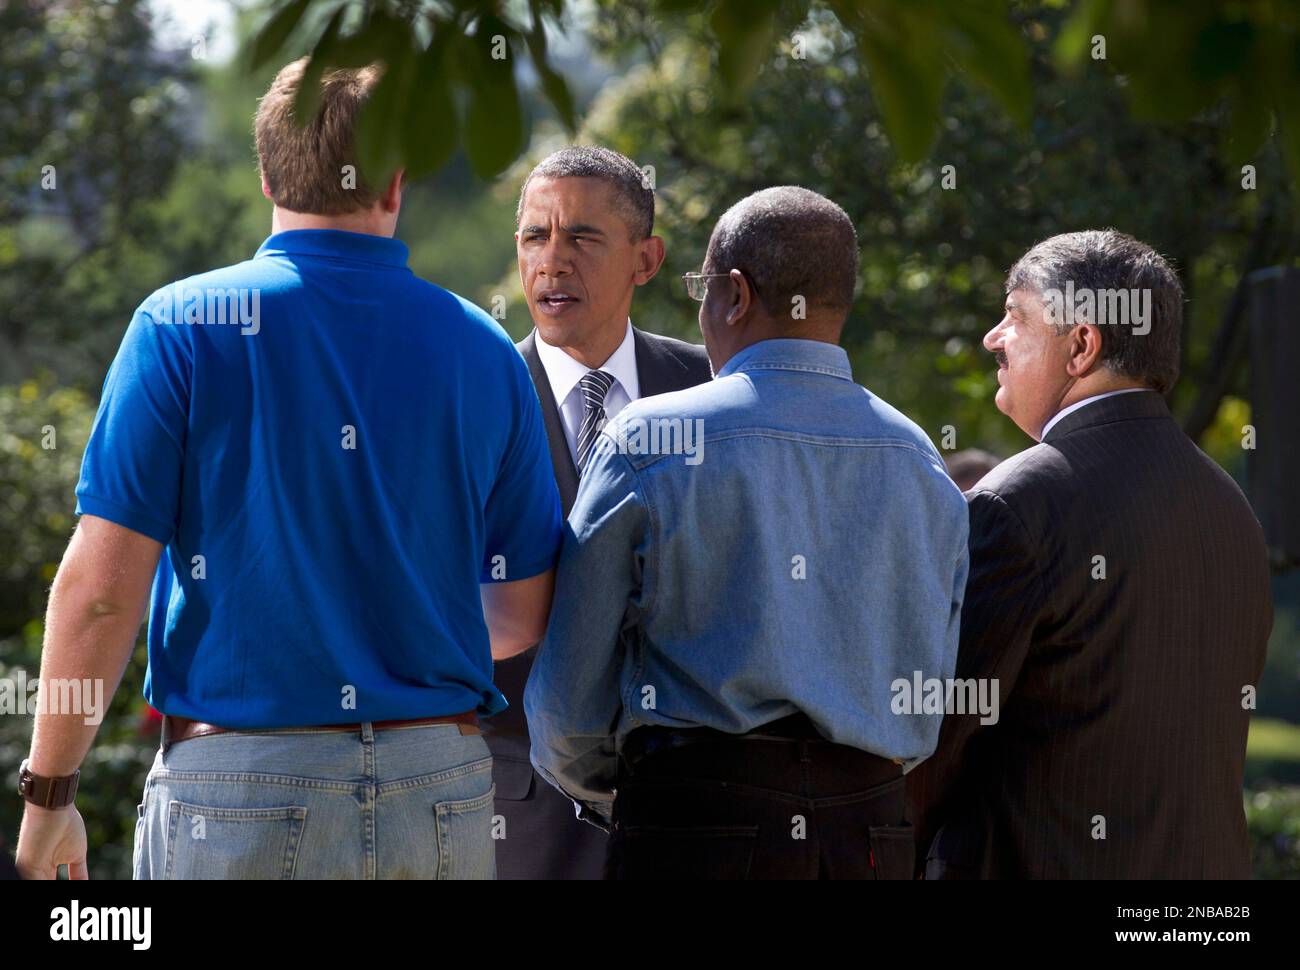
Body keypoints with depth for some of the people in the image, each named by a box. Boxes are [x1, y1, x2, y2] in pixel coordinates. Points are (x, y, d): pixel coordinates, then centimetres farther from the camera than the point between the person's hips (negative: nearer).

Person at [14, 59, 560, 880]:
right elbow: (526, 614, 11)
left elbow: (102, 586, -8)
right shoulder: (484, 350, 5)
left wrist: (49, 793, 2)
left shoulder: (183, 327, -4)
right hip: (442, 799, 3)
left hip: (236, 787, -3)